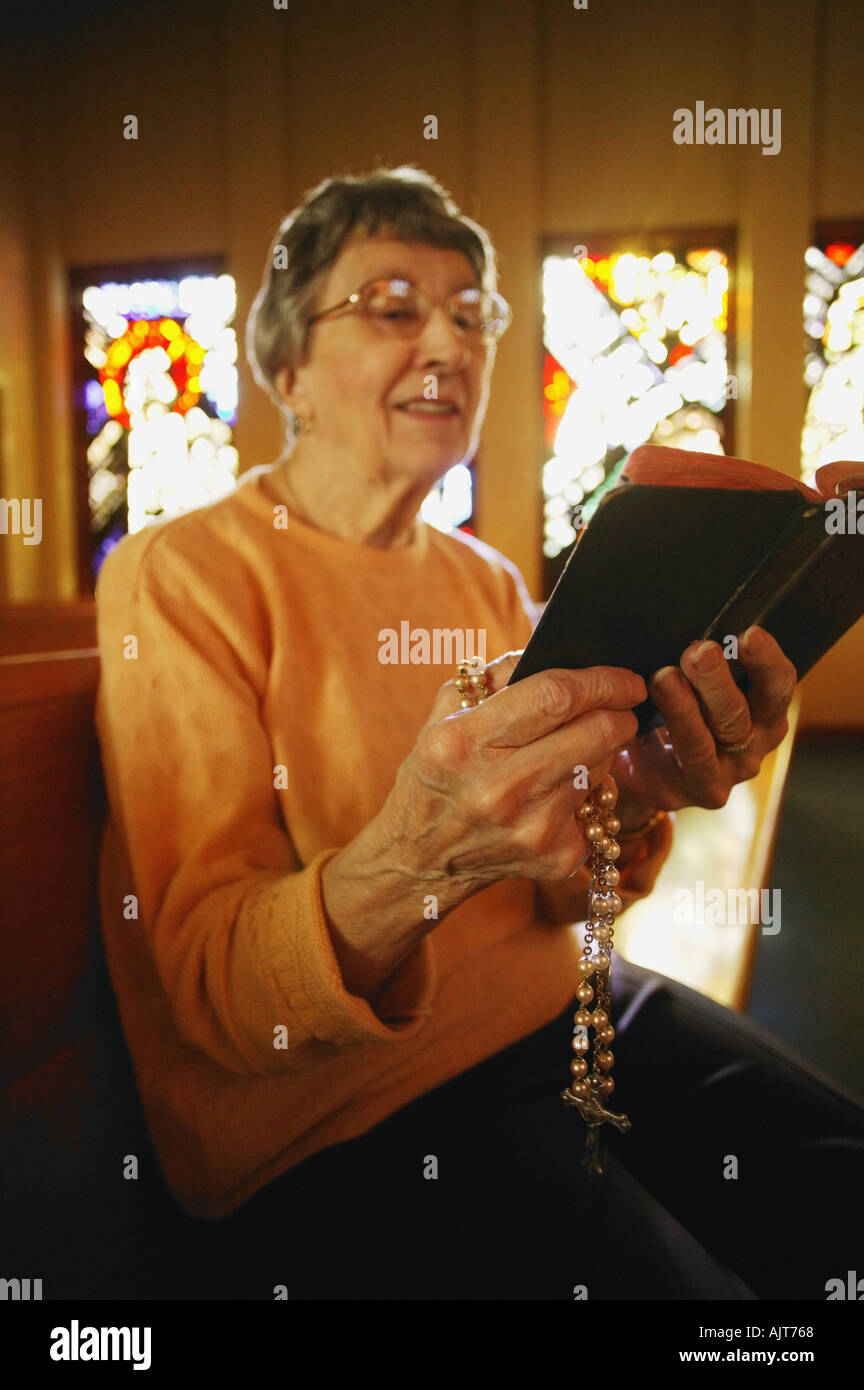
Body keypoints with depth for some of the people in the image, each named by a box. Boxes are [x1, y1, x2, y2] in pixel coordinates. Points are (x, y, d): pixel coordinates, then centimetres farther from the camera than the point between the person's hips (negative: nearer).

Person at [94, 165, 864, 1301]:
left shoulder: (485, 580, 10)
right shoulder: (180, 577, -10)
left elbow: (557, 894, 4)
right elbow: (216, 995, -17)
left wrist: (633, 797, -18)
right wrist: (413, 859, -37)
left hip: (562, 1017, 6)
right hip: (339, 1118, -5)